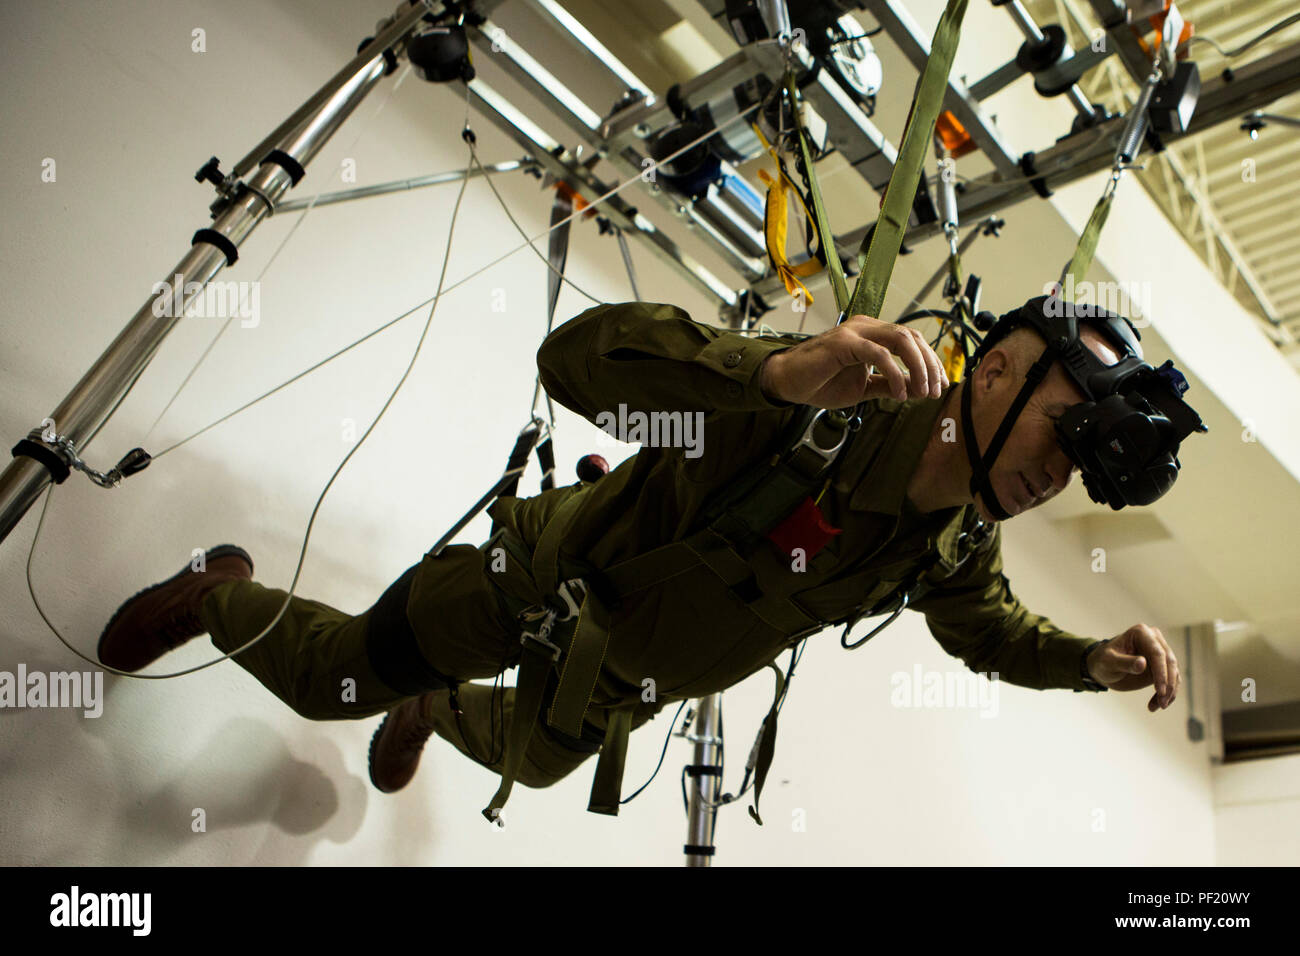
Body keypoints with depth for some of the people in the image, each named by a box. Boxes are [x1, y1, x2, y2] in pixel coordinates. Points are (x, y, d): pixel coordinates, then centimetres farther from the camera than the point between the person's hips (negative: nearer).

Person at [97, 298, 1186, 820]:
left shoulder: (959, 544, -18)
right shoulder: (835, 401, -41)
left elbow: (989, 629, 4)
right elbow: (577, 354, -49)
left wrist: (1096, 661, -17)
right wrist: (787, 367, -65)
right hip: (553, 575, -6)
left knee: (538, 759, 33)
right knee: (331, 676, 11)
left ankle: (435, 711, 67)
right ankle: (219, 591, 46)